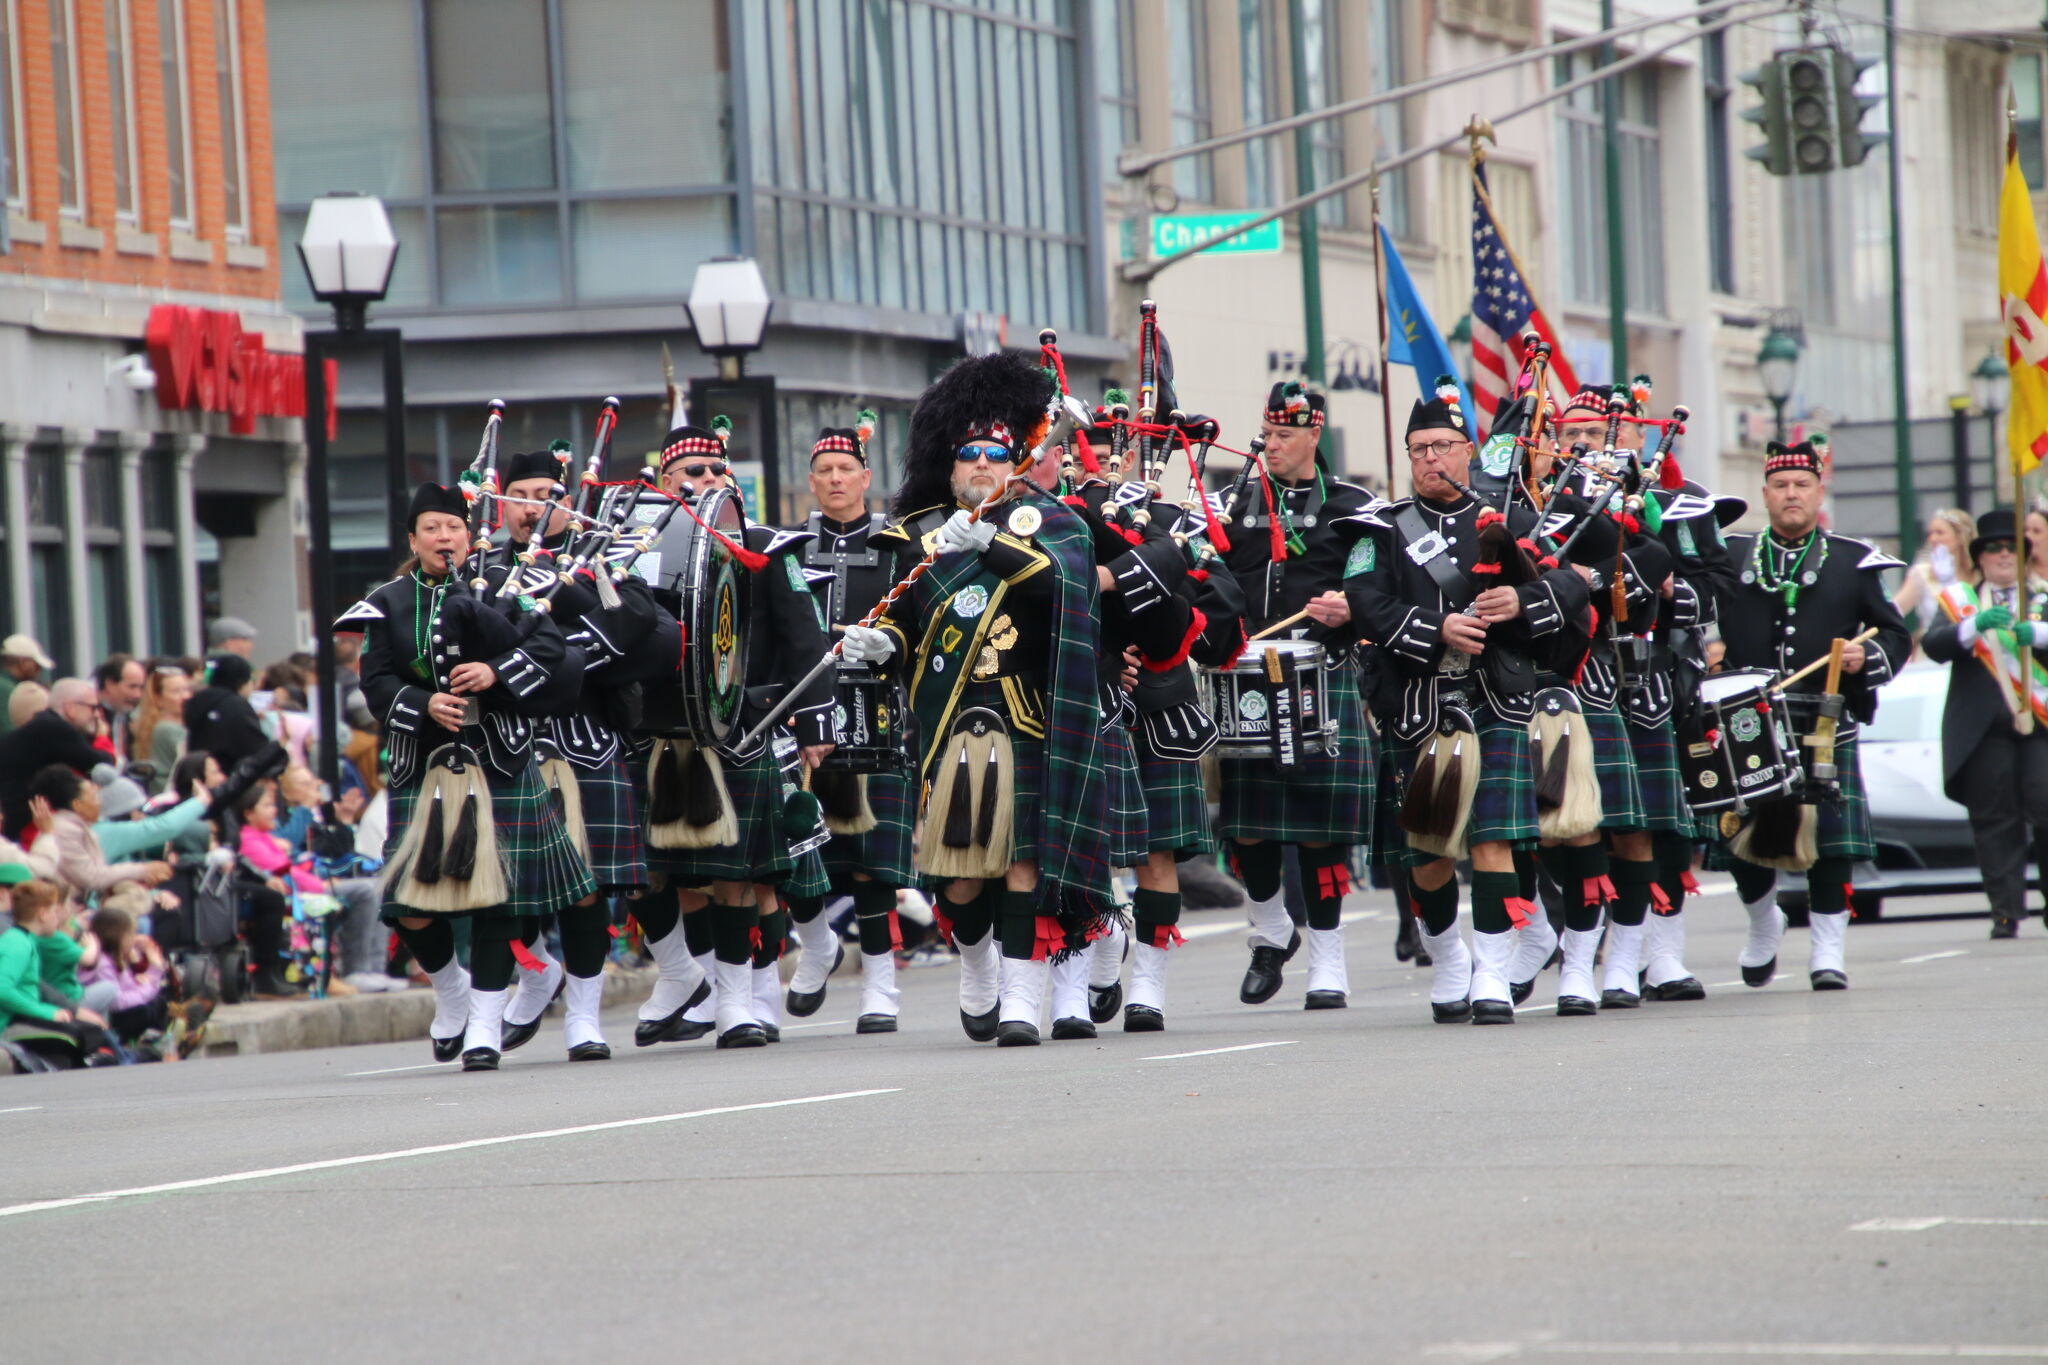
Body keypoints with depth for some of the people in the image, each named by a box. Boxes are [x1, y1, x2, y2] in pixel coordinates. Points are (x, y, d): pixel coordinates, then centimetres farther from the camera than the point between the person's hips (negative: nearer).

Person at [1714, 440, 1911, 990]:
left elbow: (1896, 635, 10)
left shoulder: (1853, 561, 9)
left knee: (1831, 840, -7)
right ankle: (1763, 923, 27)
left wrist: (1867, 658, -8)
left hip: (1826, 727, -1)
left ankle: (1828, 949, 4)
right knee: (1740, 836, 1)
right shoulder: (1730, 556, 11)